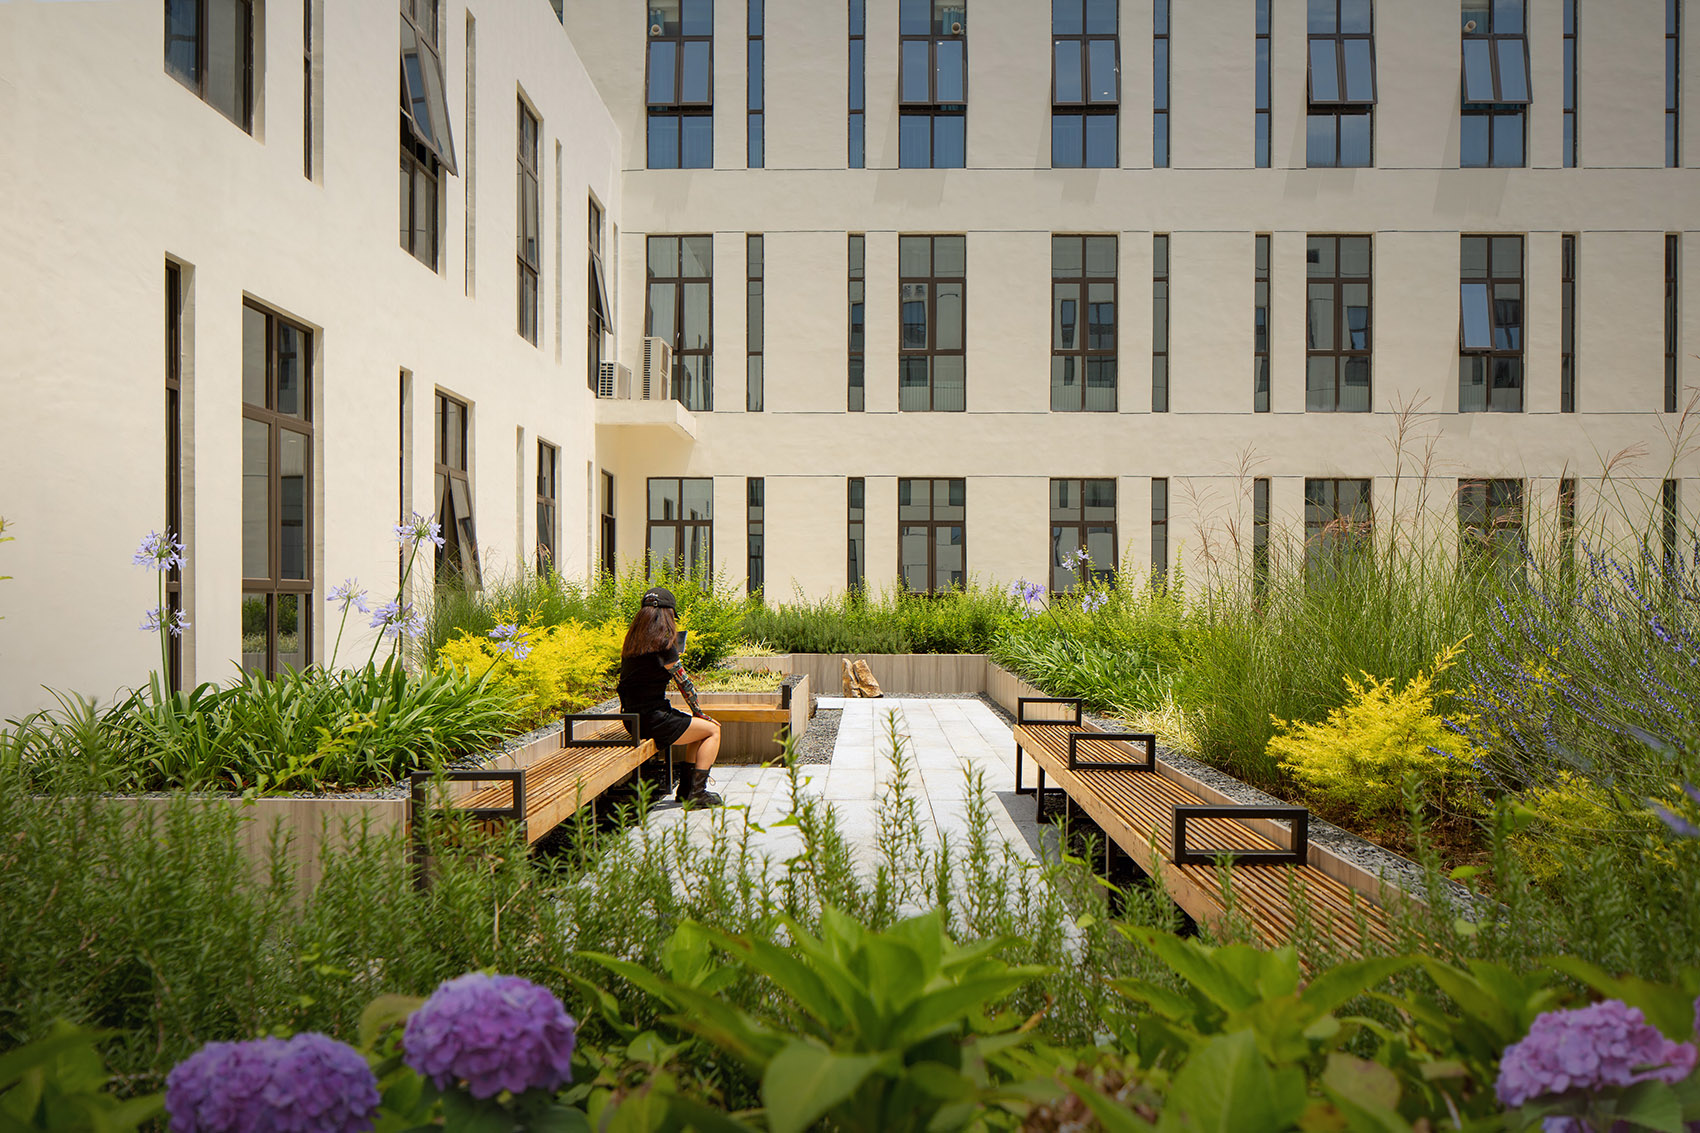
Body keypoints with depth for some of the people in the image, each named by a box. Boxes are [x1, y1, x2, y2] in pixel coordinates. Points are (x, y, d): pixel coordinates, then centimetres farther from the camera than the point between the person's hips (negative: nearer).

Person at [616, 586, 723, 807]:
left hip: (634, 718, 8)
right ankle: (696, 793, 2)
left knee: (700, 726, 24)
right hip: (652, 721, -8)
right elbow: (684, 684, -9)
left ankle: (686, 788, 24)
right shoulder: (663, 644, -16)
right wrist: (700, 713, 6)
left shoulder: (631, 643, 7)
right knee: (712, 729, 7)